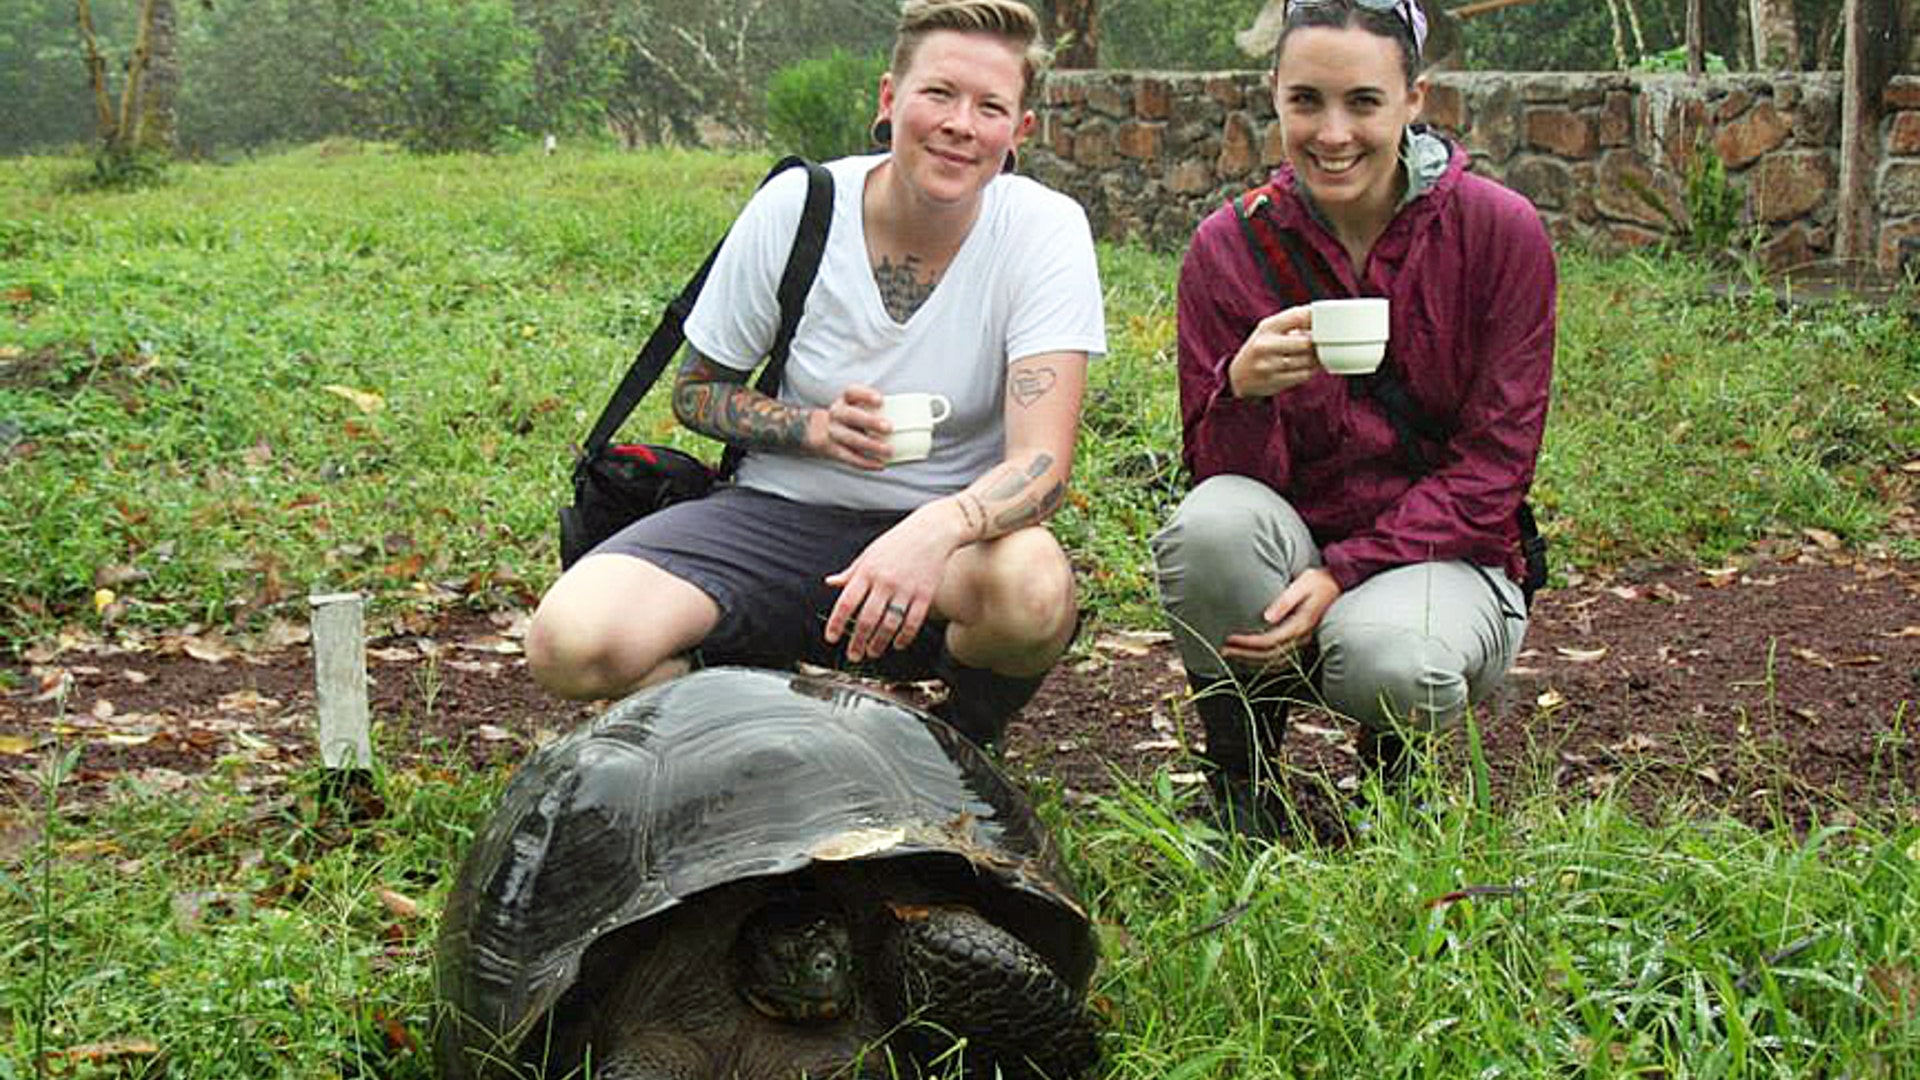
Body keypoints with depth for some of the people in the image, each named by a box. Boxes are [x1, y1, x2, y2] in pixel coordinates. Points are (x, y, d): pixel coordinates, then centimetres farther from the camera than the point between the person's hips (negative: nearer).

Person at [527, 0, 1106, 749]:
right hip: (776, 518, 1)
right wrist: (812, 426, -16)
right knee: (569, 643, -27)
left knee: (1033, 587, -39)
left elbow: (1043, 460, -20)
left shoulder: (1045, 231, -12)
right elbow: (696, 390, 6)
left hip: (943, 530, -1)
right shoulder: (795, 208, -7)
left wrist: (937, 530, -42)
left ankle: (966, 741, -3)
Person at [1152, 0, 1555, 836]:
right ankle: (1239, 782, -5)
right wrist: (1244, 391, -30)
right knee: (1211, 521, -32)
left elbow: (1492, 462, -8)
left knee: (1387, 655, -35)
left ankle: (1391, 749, 6)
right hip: (1292, 547, 2)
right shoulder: (1228, 246, -4)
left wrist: (1345, 574, -21)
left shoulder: (1499, 230, -8)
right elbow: (1221, 472, -6)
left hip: (1444, 557, -1)